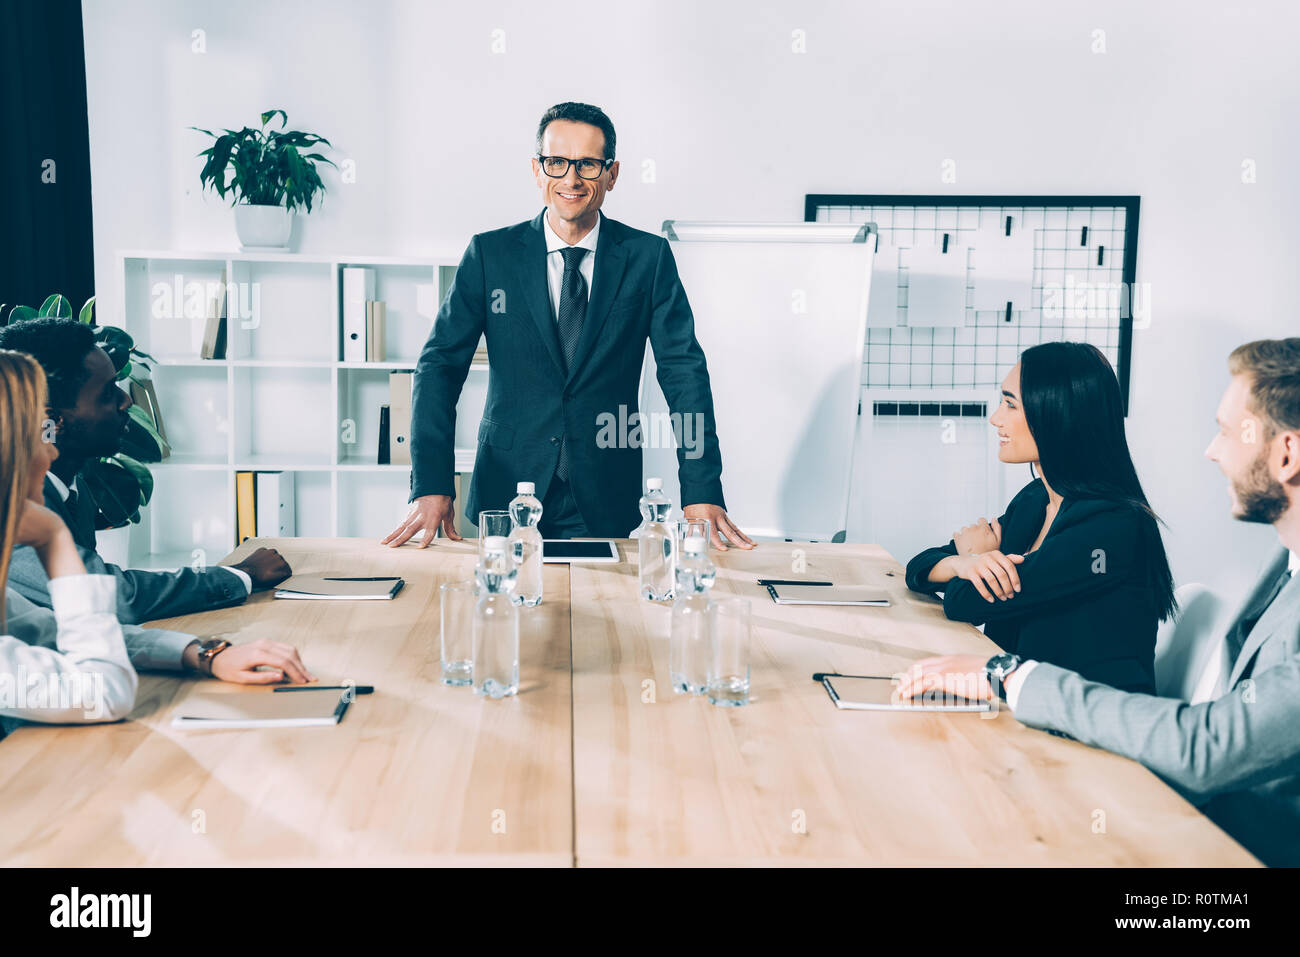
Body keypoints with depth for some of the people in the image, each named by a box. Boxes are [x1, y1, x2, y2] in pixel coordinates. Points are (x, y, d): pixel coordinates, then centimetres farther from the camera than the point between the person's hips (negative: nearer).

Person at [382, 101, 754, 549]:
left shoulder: (648, 256, 1)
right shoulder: (489, 253, 1)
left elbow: (684, 369, -4)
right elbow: (440, 365, -3)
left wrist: (702, 493, -16)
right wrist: (432, 488, -15)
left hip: (606, 503, 0)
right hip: (505, 494, 0)